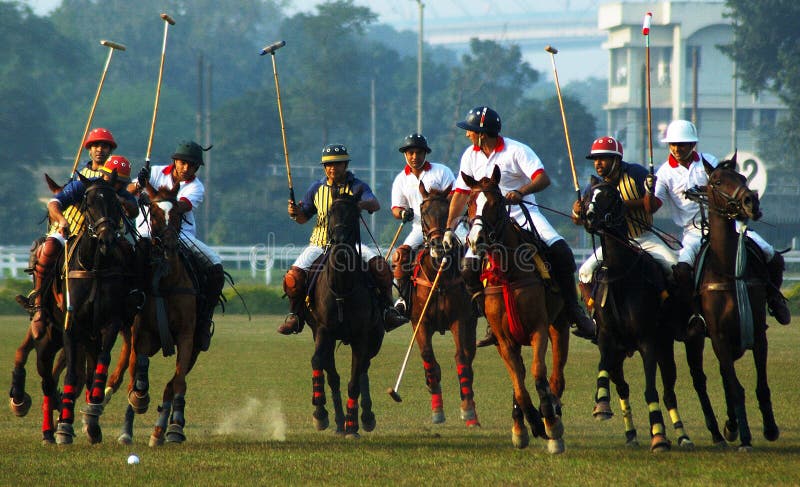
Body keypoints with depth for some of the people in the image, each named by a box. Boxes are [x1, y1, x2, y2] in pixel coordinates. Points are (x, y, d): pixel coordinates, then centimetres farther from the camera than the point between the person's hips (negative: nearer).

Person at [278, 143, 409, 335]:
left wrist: (360, 204, -42)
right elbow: (304, 217, 18)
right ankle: (296, 315, 3)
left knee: (379, 264, -26)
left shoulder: (357, 186, 0)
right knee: (293, 276, -19)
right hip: (320, 244, 2)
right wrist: (295, 213, -7)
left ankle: (387, 310, -15)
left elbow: (375, 205, -19)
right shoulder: (317, 188, 10)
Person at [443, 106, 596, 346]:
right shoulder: (471, 156, 6)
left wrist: (520, 192, -40)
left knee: (560, 252, -24)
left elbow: (543, 179, -22)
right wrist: (449, 229, 3)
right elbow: (461, 193, 10)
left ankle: (574, 312, -10)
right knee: (469, 267, -16)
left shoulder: (516, 151, -11)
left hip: (523, 212, -4)